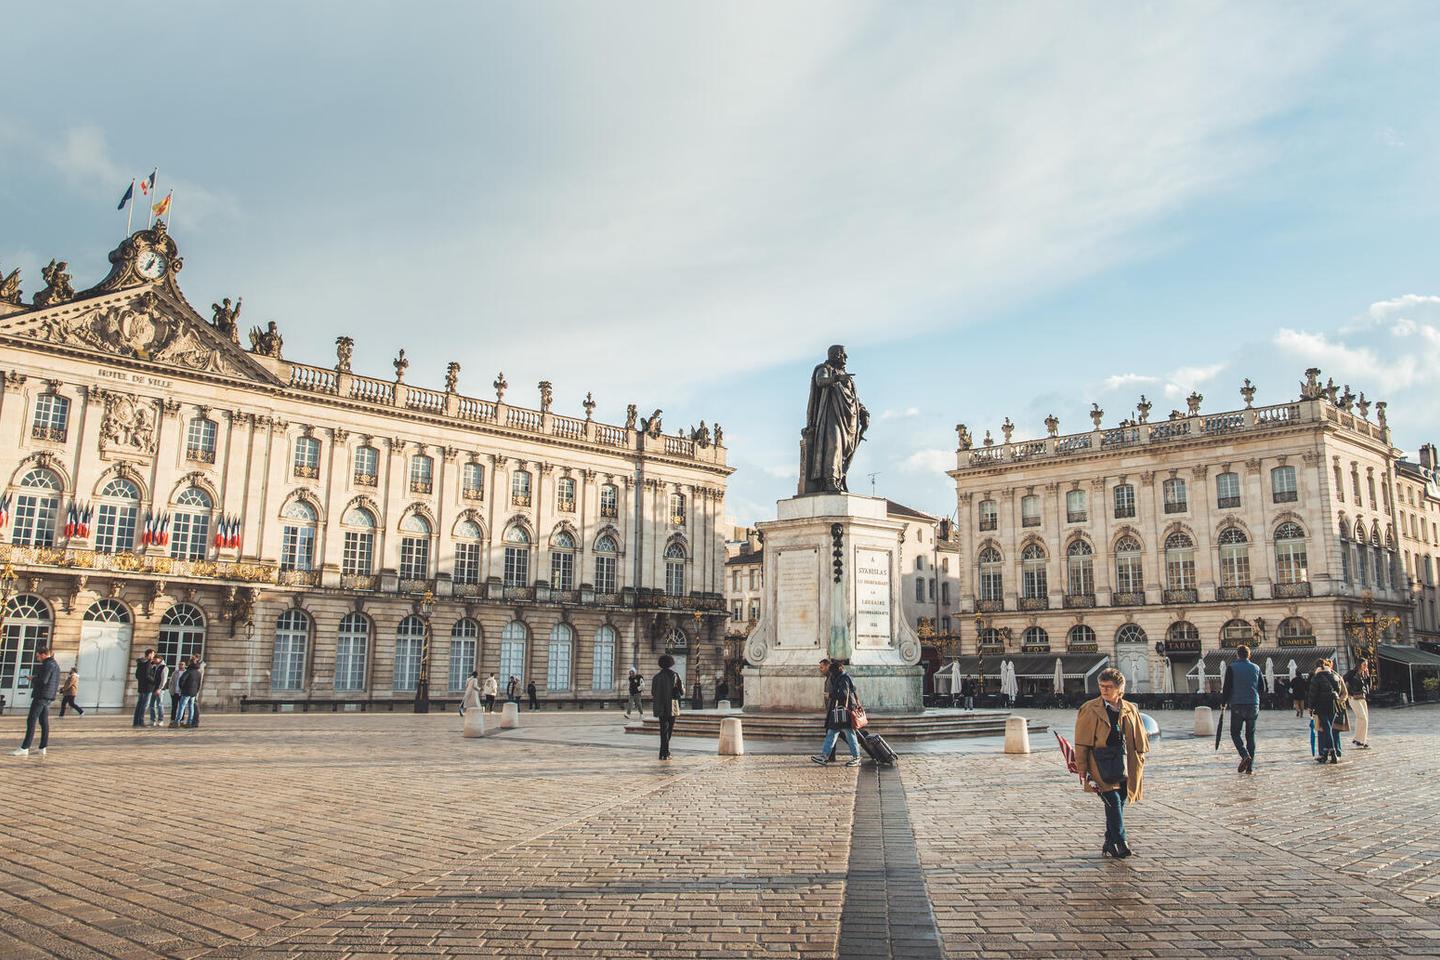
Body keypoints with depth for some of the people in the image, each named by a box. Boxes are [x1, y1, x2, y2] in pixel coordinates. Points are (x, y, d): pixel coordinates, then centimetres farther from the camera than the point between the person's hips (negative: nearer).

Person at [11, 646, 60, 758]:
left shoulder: (48, 664, -13)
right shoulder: (55, 664, 18)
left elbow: (43, 680, -22)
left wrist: (32, 678, -4)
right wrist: (35, 678, 11)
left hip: (41, 696, -10)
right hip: (47, 697, 10)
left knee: (31, 721, -10)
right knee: (44, 722, 9)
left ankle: (24, 748, -13)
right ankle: (42, 748, 8)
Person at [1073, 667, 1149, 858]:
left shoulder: (1131, 710, 11)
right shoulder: (1089, 710, 3)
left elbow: (1140, 743, 19)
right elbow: (1081, 743, 3)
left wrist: (1138, 765, 12)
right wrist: (1083, 769, -3)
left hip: (1124, 766, 4)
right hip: (1101, 763, -4)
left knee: (1118, 804, 7)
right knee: (1113, 801, -18)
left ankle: (1110, 845, 19)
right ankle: (1120, 844, -19)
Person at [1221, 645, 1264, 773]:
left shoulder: (1232, 668, -5)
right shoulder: (1256, 668, 5)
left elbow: (1227, 687, -9)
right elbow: (1262, 687, 9)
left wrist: (1223, 702, 2)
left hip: (1237, 705, -3)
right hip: (1253, 705, 3)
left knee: (1235, 732, 7)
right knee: (1250, 734, 9)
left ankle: (1245, 755, -17)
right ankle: (1250, 766, 7)